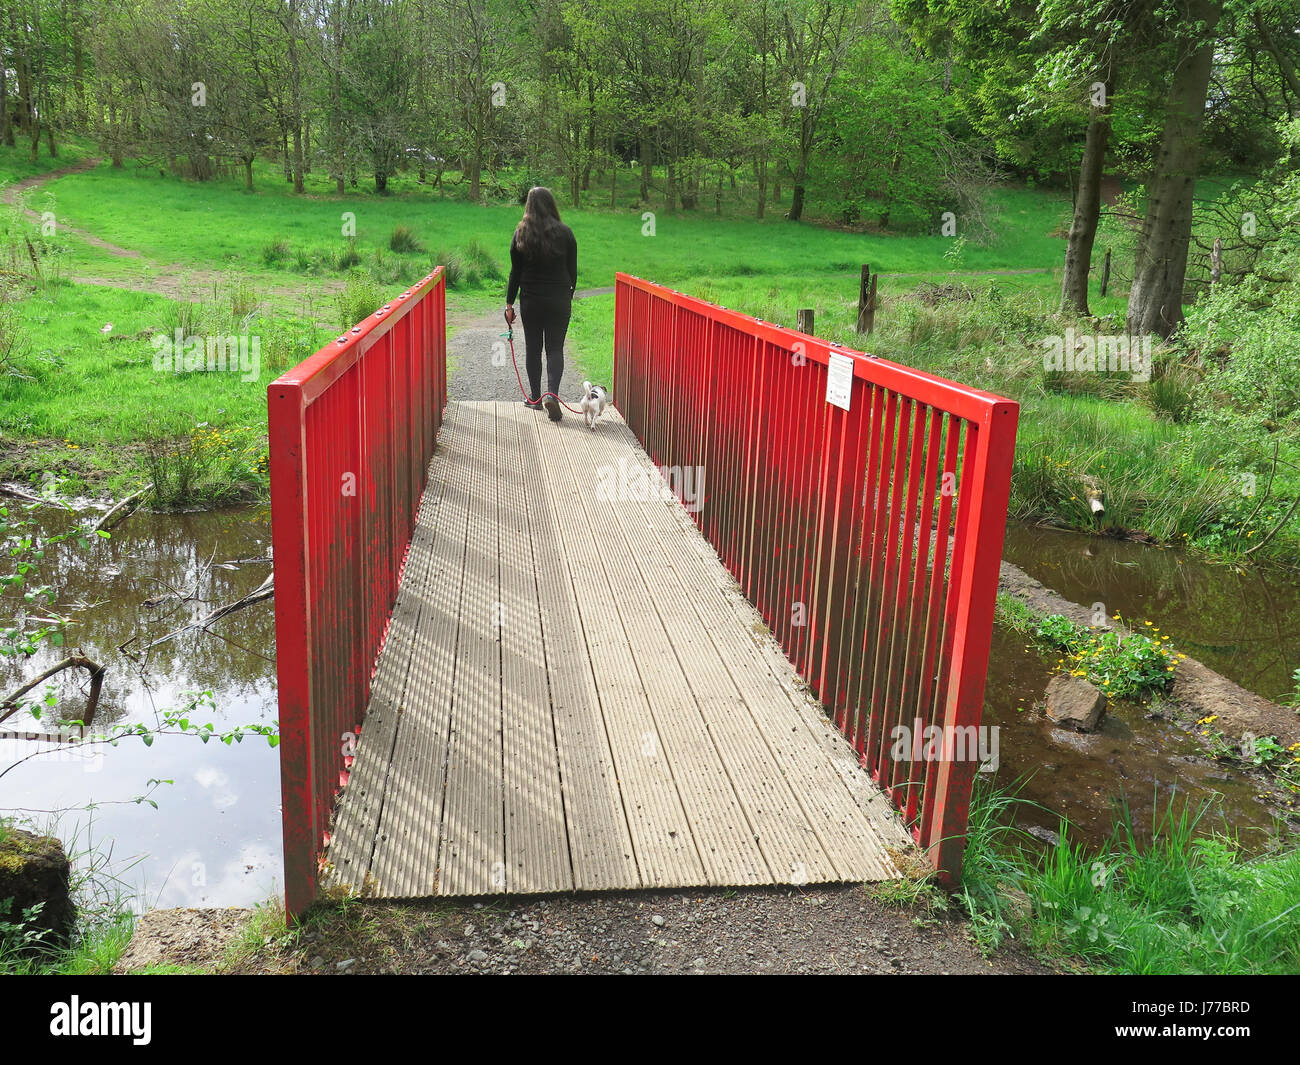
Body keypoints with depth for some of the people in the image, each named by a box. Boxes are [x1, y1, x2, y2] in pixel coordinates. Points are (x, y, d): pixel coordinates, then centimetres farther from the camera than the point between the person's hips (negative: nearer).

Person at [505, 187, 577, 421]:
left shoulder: (521, 234, -2)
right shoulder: (565, 233, -3)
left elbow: (515, 272, 0)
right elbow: (572, 271, 2)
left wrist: (509, 303, 4)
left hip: (531, 300, 0)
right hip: (559, 301, 0)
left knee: (532, 348, 11)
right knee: (555, 348, 4)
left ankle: (535, 397, 16)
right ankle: (552, 393, -15)